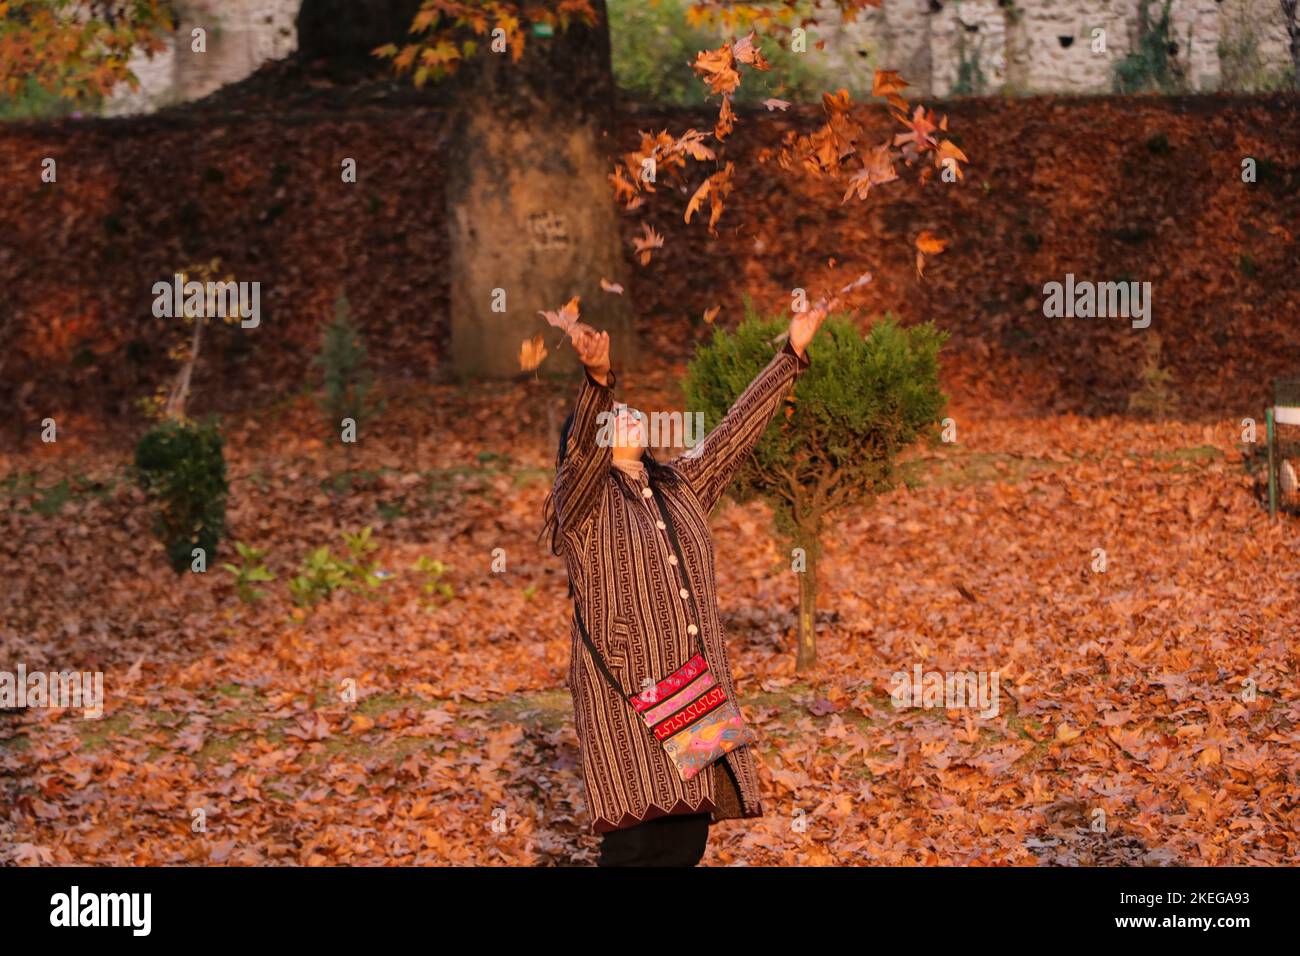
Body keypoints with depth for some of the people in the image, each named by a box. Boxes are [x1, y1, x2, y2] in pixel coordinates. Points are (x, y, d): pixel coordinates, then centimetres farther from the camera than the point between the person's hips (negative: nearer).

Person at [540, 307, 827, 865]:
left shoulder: (681, 488, 19)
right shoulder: (582, 500, 1)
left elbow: (736, 429, 23)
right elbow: (583, 452, -20)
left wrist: (791, 354, 22)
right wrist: (596, 380, -39)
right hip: (624, 694, -6)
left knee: (687, 841, 1)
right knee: (637, 844, -15)